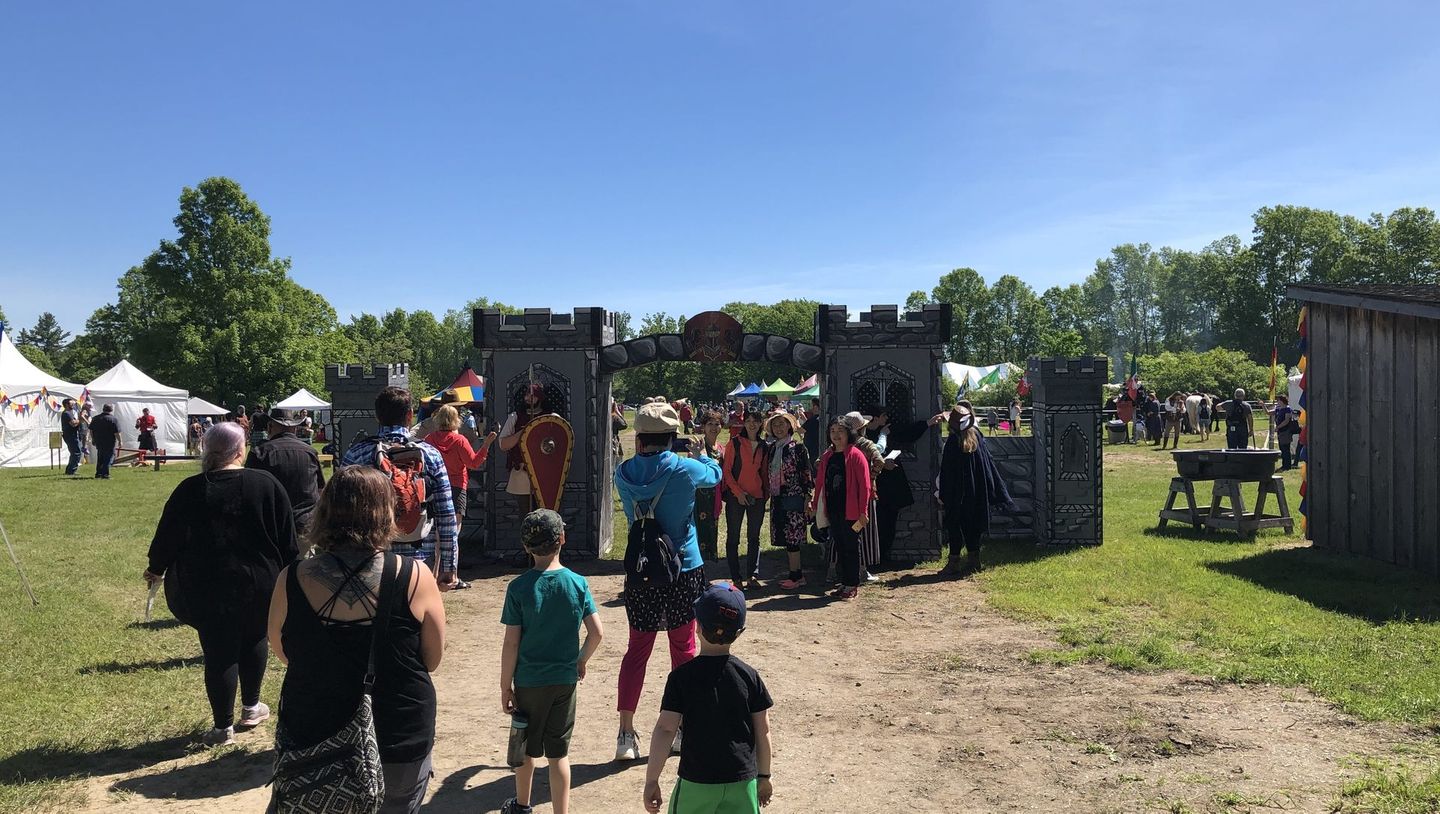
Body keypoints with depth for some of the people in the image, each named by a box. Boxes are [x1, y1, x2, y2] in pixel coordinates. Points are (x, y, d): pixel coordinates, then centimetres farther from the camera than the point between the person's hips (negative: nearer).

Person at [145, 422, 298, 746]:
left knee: (219, 653, 6)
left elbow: (168, 536, 2)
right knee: (253, 640, 21)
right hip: (259, 584, 1)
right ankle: (251, 708, 32)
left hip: (208, 590, 0)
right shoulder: (267, 485, -7)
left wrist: (156, 569, 20)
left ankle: (223, 726, 14)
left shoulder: (189, 491, -6)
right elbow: (287, 540, -3)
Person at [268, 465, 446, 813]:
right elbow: (432, 660, -6)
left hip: (310, 741, 1)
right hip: (399, 742, -1)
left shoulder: (291, 581, -13)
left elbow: (282, 652, 4)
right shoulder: (415, 578, -18)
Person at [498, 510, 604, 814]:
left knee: (526, 748, 19)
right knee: (559, 753, 10)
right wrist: (581, 660, 12)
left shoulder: (519, 587, -13)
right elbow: (597, 632, -6)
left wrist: (505, 687, -2)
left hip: (529, 681, -1)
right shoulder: (578, 583, -8)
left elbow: (511, 644, -11)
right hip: (565, 680, 1)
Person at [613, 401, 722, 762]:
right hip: (684, 570, -2)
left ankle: (626, 734, 10)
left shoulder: (624, 474, -6)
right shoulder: (685, 468, -12)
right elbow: (715, 474, 9)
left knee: (637, 648, 10)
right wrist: (701, 454, 27)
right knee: (683, 647, 12)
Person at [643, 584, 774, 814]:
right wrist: (764, 776, 15)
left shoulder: (681, 676, -10)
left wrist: (651, 780, -6)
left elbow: (665, 729, -13)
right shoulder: (749, 676, -3)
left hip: (696, 781, -2)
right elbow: (763, 731, 2)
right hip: (743, 781, 2)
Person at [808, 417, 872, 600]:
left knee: (851, 547, 2)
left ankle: (853, 585, 11)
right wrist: (815, 505, 13)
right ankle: (845, 583, 21)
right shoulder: (826, 456, 11)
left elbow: (864, 485, -10)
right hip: (832, 510, 6)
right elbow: (821, 483, 16)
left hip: (850, 511, -6)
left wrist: (863, 511, -14)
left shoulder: (856, 455, -8)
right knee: (839, 547, 11)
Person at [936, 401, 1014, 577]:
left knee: (954, 525, 3)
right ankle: (973, 560, 17)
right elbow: (989, 464, 6)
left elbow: (946, 471, -14)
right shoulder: (977, 437, 0)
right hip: (977, 492, 5)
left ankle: (954, 561, 4)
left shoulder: (953, 442, -16)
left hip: (957, 493, -5)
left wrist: (943, 495, -9)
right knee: (972, 524, 14)